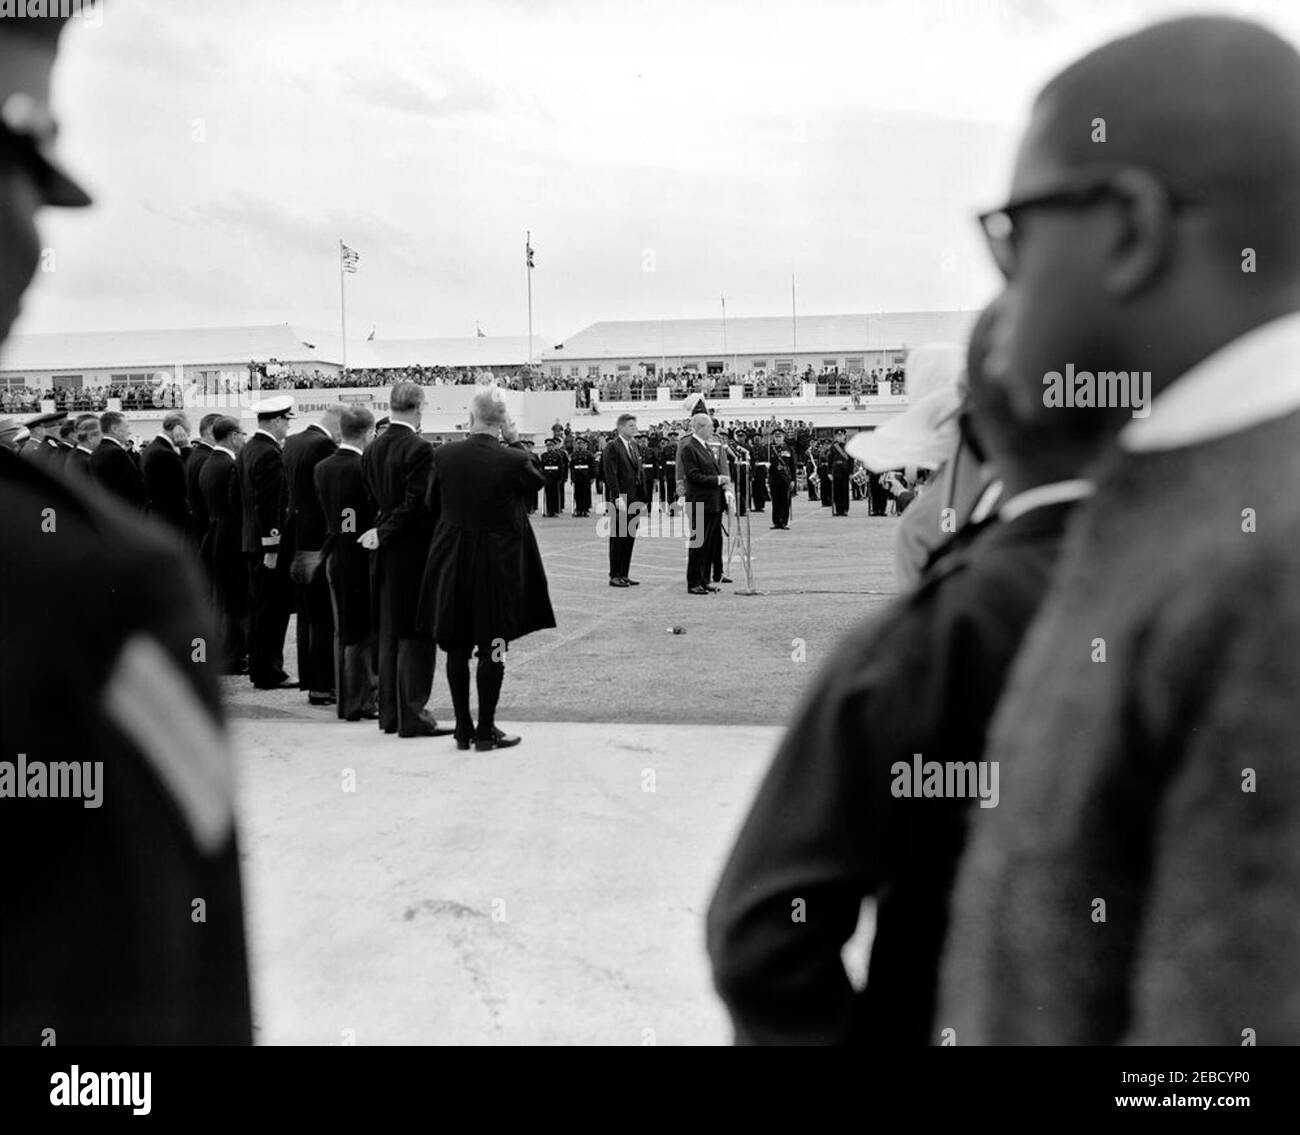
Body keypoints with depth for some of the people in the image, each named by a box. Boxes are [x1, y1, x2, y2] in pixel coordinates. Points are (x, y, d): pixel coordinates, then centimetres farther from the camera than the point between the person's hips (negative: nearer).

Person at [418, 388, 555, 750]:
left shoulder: (444, 456, -6)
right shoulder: (513, 459, -15)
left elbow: (432, 506, 4)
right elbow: (538, 478, 7)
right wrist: (515, 441, 6)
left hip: (452, 562, 3)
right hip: (499, 563, -3)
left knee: (457, 647, 13)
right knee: (493, 648, 5)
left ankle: (463, 727, 19)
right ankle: (485, 730, 8)